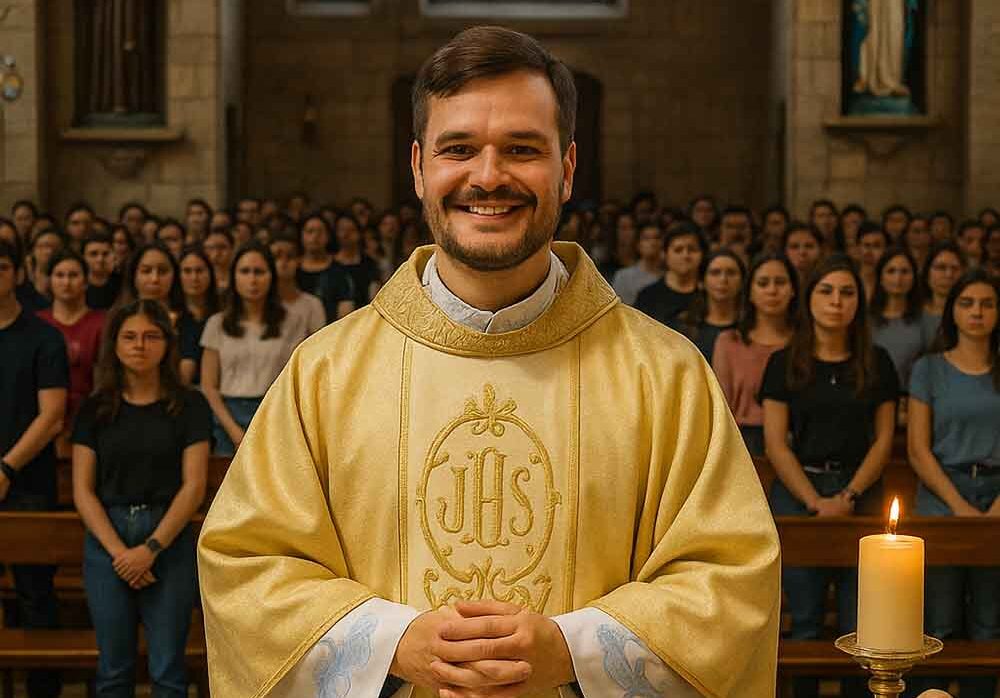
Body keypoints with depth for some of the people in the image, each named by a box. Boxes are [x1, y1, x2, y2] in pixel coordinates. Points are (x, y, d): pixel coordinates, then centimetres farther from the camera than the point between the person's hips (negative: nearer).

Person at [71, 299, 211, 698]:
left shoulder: (189, 406, 1)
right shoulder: (95, 410, 6)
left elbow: (193, 486, -5)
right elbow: (82, 491, 1)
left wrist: (151, 548, -13)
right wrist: (119, 551, -11)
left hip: (169, 541, -2)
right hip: (107, 541, 2)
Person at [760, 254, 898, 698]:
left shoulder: (877, 363, 7)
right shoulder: (784, 363, 2)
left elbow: (884, 438, 5)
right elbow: (775, 443, -2)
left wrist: (849, 496, -9)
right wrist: (815, 501, -13)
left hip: (861, 496, 1)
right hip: (798, 495, -1)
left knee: (858, 627, 1)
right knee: (805, 623, 3)